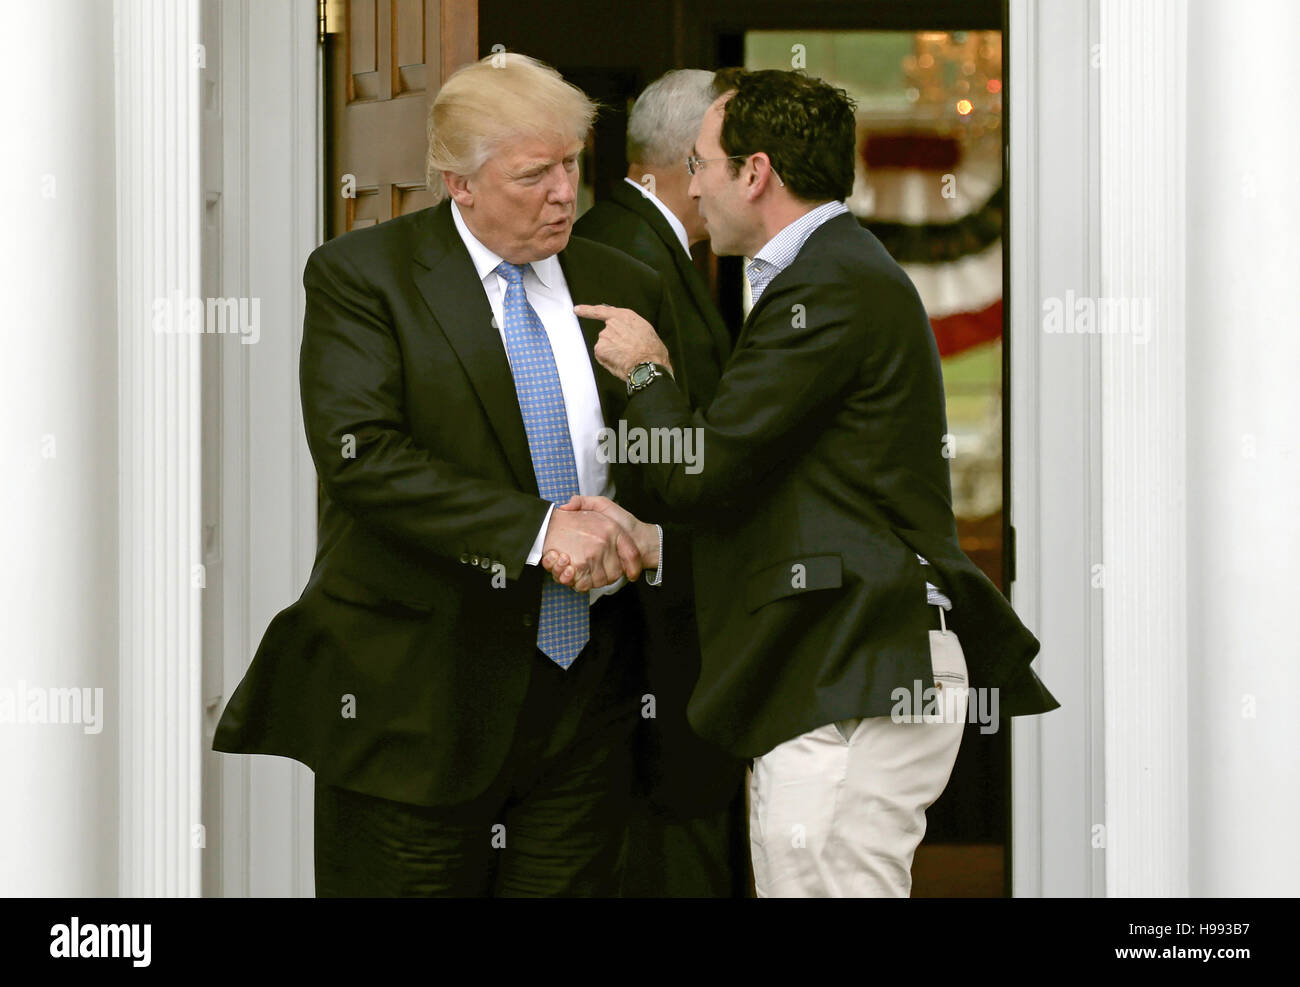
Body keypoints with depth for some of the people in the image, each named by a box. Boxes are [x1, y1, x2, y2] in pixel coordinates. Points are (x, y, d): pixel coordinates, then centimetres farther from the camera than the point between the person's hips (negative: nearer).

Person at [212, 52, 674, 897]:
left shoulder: (627, 290, 11)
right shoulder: (360, 275, -4)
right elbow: (360, 455, -18)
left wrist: (645, 538, -6)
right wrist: (537, 528, -23)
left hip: (585, 700, 4)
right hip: (414, 700, -4)